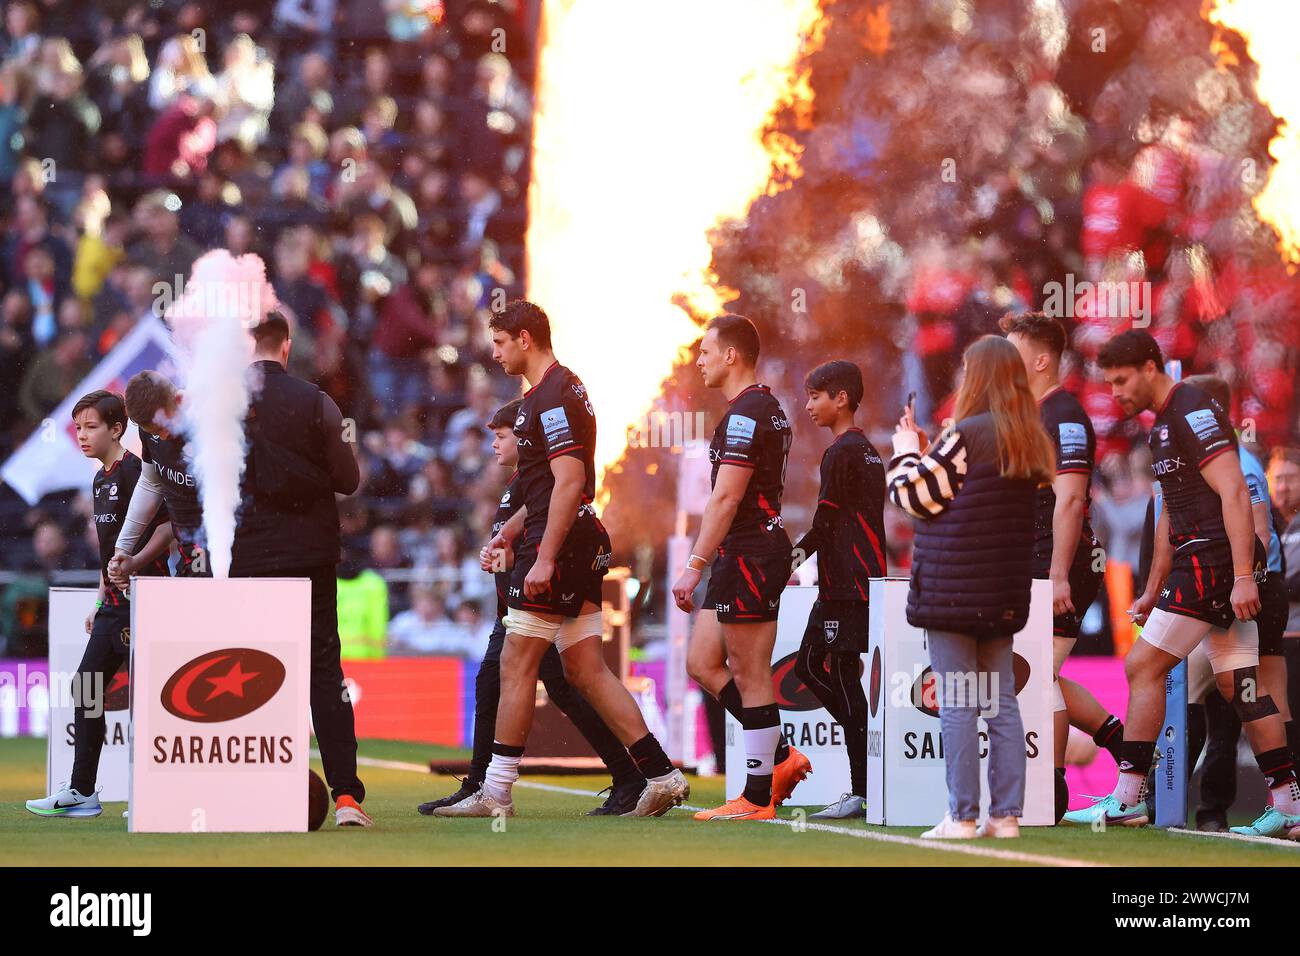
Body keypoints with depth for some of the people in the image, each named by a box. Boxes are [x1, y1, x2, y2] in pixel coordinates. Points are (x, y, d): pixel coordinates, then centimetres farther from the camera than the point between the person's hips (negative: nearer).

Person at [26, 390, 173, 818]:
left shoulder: (134, 473, -12)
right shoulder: (101, 480, 17)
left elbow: (168, 526, -18)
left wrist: (136, 562, -29)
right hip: (115, 603, 10)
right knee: (85, 687, 8)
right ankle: (81, 791, 12)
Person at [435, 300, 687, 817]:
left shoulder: (553, 398, -14)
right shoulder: (562, 391, 19)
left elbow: (569, 482, -22)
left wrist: (545, 557, -24)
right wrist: (508, 534, 27)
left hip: (558, 543, -10)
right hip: (582, 546, 10)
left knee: (516, 664, -4)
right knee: (585, 670, 8)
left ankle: (495, 792, 1)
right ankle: (661, 775, 4)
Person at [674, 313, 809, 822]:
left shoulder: (746, 414, -16)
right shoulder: (768, 408, 17)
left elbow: (725, 499, -21)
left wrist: (695, 565, -21)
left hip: (748, 553, -10)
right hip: (744, 556, 10)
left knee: (751, 676, -5)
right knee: (702, 664, 12)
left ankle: (758, 798, -1)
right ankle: (780, 758, 14)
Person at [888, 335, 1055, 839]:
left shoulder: (964, 436, -14)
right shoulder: (1030, 442, 10)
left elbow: (915, 496, -9)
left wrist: (906, 449, 8)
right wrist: (928, 453, 17)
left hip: (952, 590, -7)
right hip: (1003, 594, 7)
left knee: (956, 705, -4)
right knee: (1001, 703, 9)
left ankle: (962, 816, -5)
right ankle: (1006, 813, 8)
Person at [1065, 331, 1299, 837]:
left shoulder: (1193, 412, -12)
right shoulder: (1163, 424, 20)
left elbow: (1234, 495, -19)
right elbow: (1172, 515, 28)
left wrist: (1242, 577, -24)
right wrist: (1152, 591, 29)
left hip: (1214, 560, -10)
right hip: (1211, 566, 10)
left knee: (1143, 666, -8)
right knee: (1239, 684, 7)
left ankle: (1127, 797, -7)